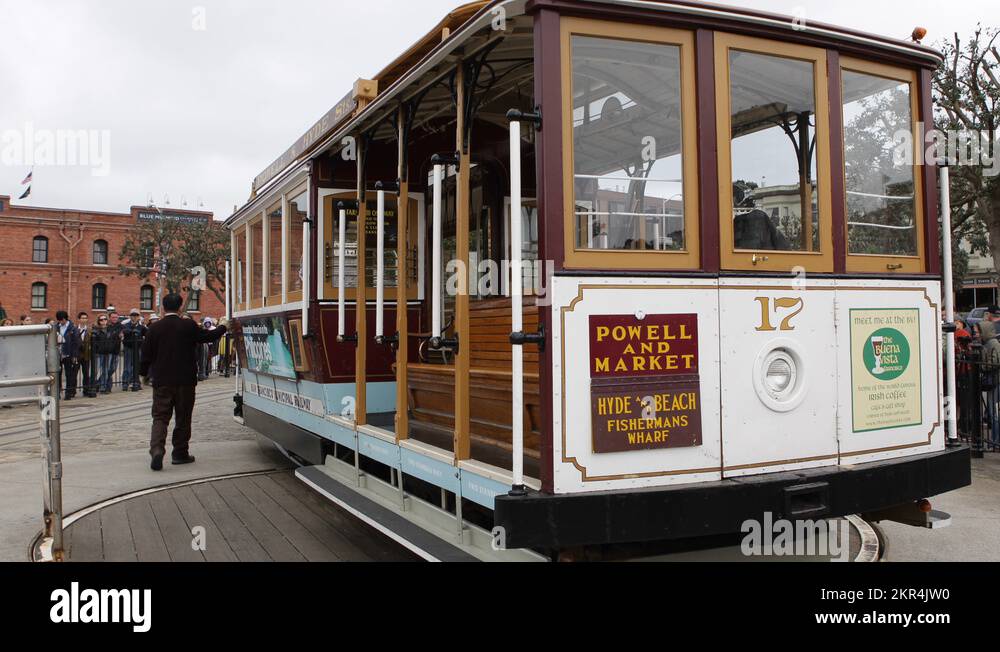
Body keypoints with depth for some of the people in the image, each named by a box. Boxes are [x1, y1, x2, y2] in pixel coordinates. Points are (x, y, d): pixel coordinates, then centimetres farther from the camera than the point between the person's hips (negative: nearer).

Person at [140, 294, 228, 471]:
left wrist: (144, 373, 17)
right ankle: (180, 453, 15)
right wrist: (222, 328, 24)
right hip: (185, 381, -1)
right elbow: (208, 336, 5)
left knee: (160, 417, 3)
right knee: (183, 418, 10)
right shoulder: (188, 326, -7)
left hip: (162, 381, 1)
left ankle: (157, 448, -18)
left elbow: (146, 354, 2)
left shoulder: (155, 328, -2)